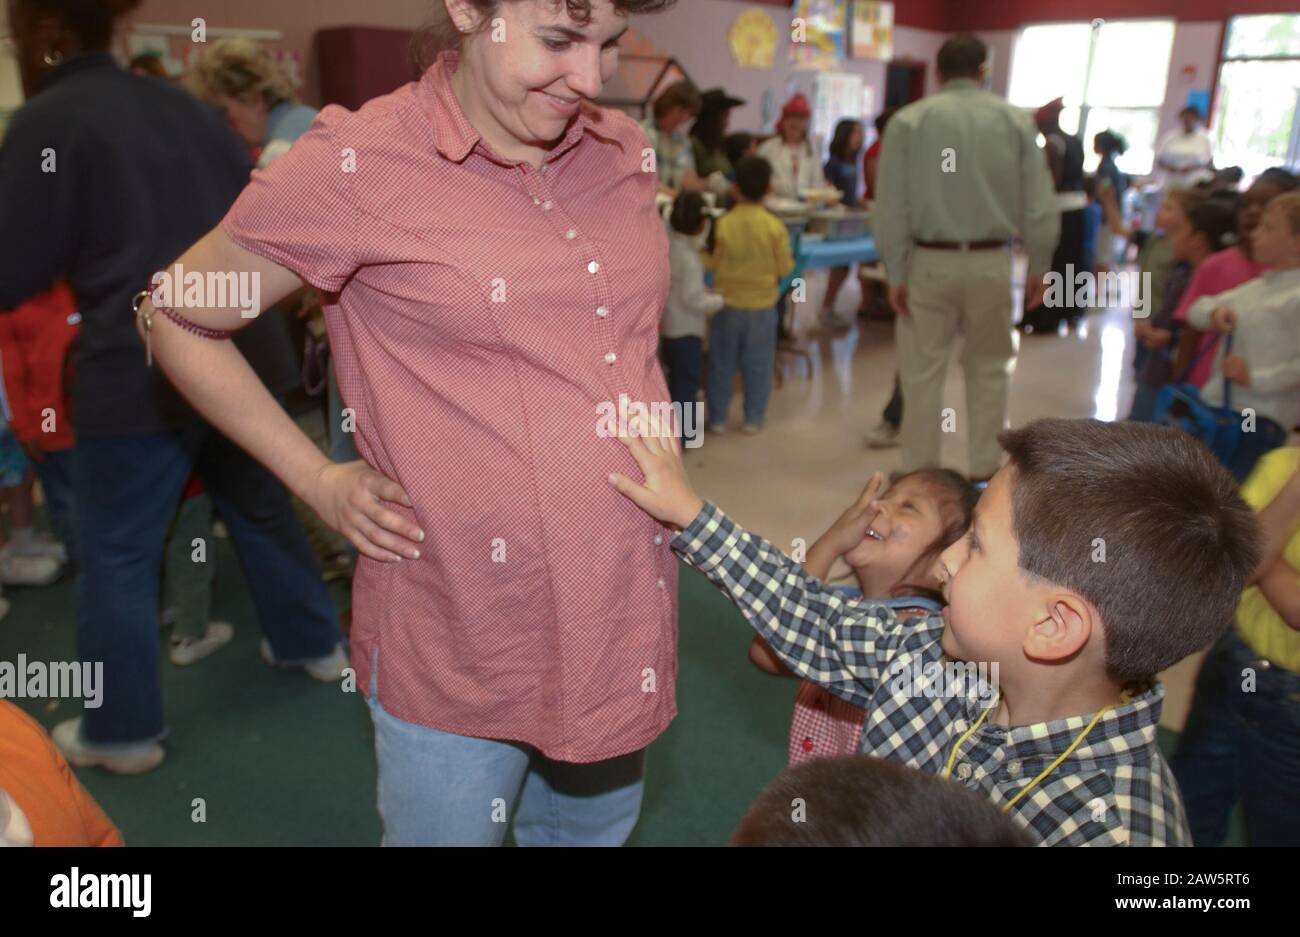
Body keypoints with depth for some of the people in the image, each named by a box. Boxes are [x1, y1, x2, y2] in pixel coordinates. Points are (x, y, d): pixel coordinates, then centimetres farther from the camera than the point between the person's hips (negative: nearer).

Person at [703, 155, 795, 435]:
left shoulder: (723, 225, -13)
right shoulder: (775, 226, -12)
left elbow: (710, 264, -6)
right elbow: (785, 268, -6)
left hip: (727, 304, 0)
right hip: (762, 306, 0)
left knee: (721, 363, 11)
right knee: (758, 365, 11)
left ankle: (718, 417, 17)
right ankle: (753, 418, 16)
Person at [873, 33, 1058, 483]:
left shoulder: (909, 120, -2)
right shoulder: (1014, 120, 3)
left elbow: (891, 206, -6)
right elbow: (1040, 204, 2)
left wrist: (895, 273, -2)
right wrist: (1039, 266, 10)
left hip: (930, 261, -2)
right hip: (991, 261, 2)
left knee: (923, 371, 7)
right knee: (988, 369, 16)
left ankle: (919, 474, 12)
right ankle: (984, 471, 21)